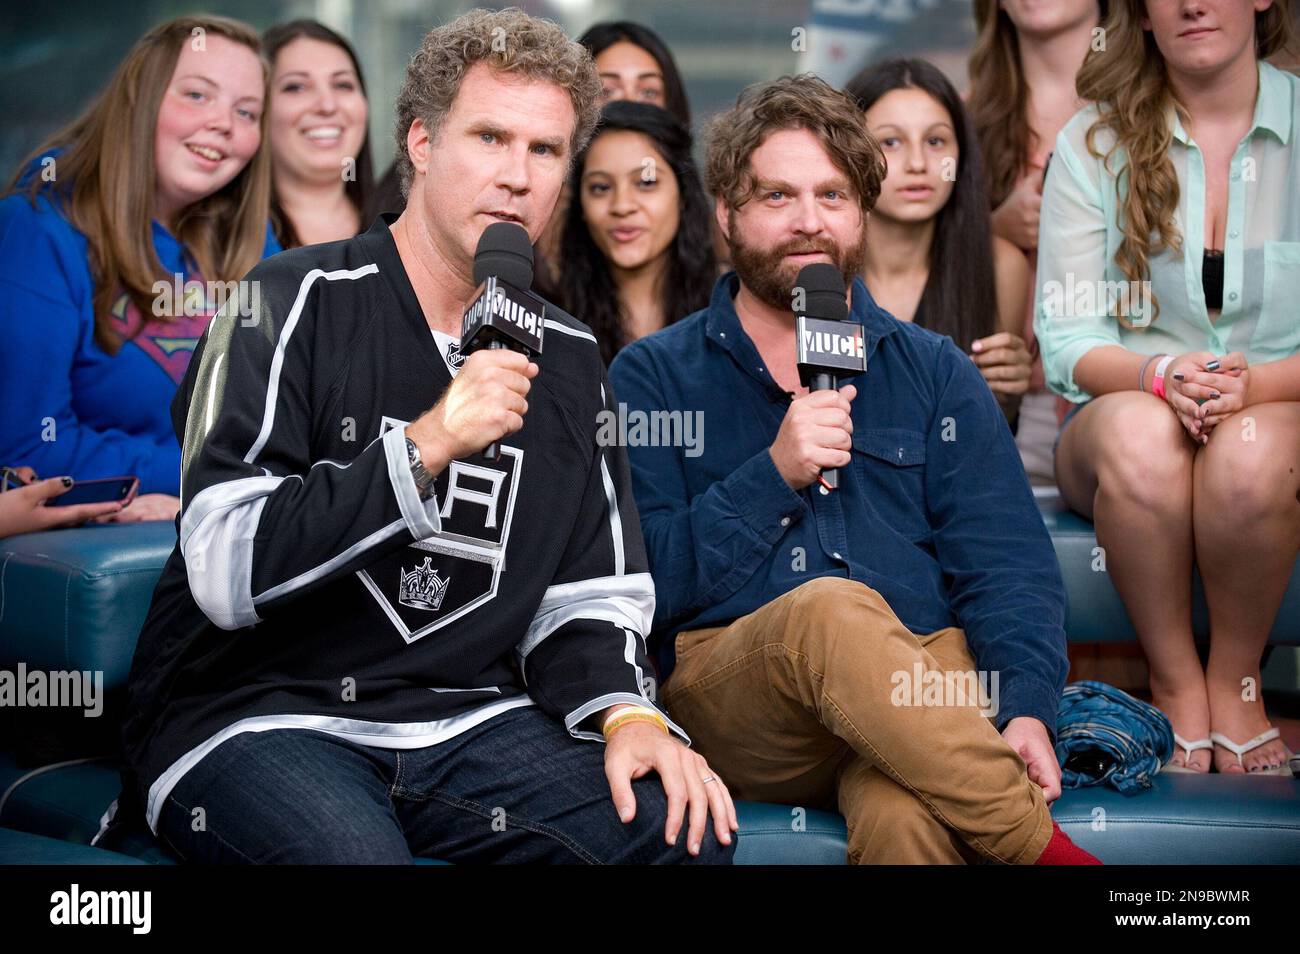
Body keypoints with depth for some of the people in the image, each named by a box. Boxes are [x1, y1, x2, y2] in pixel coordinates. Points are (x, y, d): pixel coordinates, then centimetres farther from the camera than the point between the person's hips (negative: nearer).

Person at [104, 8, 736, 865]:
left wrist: (626, 712, -9)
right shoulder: (296, 304, -6)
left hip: (466, 720, 4)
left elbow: (588, 596, 13)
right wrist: (425, 447, -24)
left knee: (690, 826, -19)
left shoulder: (567, 359, 12)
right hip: (253, 718, -4)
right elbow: (225, 574, -17)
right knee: (353, 852, -36)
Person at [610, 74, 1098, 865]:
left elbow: (1007, 568, 6)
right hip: (726, 699, 1)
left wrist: (1026, 709, -13)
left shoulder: (936, 374, 17)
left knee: (904, 820, -39)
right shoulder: (651, 378, 13)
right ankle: (1046, 850, -27)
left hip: (919, 679, -1)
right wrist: (773, 475, -10)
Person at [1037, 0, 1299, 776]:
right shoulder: (1093, 143, 3)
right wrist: (1160, 375, -23)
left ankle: (1236, 682, -11)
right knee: (1140, 433, -36)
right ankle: (1176, 689, -17)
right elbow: (1067, 340, -3)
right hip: (1128, 406, 1)